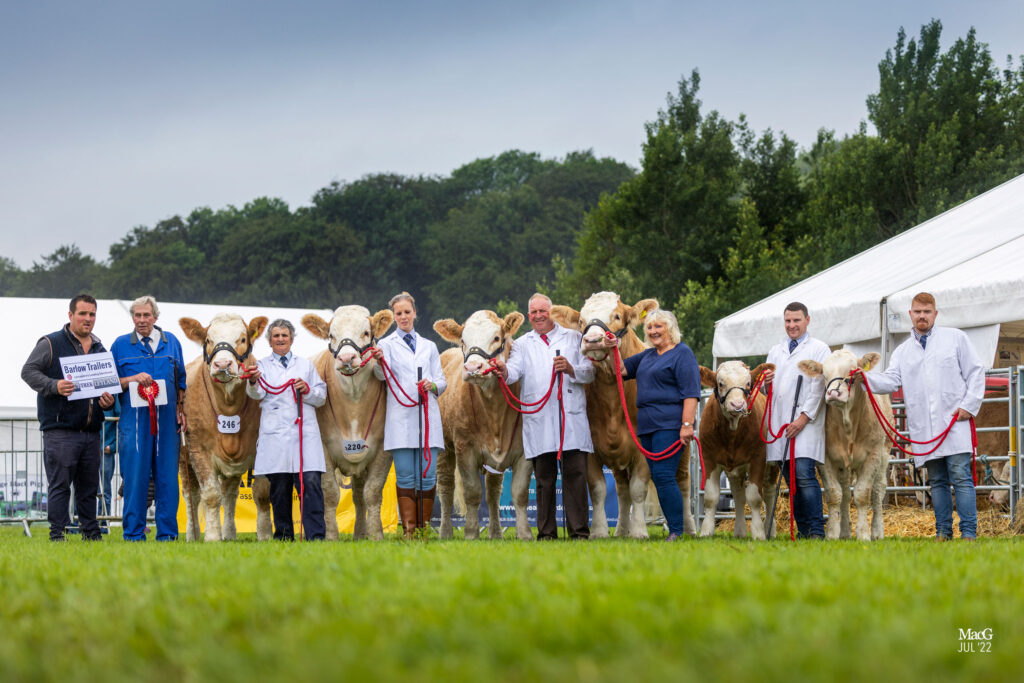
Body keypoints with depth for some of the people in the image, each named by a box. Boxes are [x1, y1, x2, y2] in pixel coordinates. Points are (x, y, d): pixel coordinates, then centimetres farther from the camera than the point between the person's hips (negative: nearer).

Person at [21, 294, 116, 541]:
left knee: (89, 484, 8)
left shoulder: (100, 349, 19)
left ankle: (90, 531, 15)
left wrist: (109, 400, 5)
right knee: (59, 483, -6)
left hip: (91, 430, 5)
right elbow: (28, 371, -4)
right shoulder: (50, 344, 1)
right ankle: (57, 533, -3)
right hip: (60, 430, -5)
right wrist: (54, 386, -19)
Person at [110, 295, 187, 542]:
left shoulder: (171, 342, 12)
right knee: (135, 476, -5)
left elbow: (181, 380, 18)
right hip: (133, 419, -2)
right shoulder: (121, 345, 6)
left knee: (167, 476, 2)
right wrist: (133, 379, -11)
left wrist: (181, 410, 11)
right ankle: (134, 535, 1)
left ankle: (167, 533, 8)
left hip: (167, 420, 2)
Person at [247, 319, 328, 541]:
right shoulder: (263, 366, 13)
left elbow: (322, 397, 17)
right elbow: (258, 393, -6)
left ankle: (316, 536, -15)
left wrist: (307, 389, -4)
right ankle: (283, 536, 11)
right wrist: (253, 383, -29)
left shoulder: (305, 365, 19)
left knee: (310, 481, -11)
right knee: (279, 487, 0)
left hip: (305, 432, 0)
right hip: (275, 435, 0)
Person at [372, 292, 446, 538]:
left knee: (428, 476, -2)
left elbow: (442, 382, 17)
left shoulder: (429, 346, 20)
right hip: (400, 418, -2)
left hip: (428, 418, 2)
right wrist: (380, 363, -32)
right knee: (405, 476, -5)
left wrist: (433, 385, -6)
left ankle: (424, 529, 5)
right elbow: (383, 374, -9)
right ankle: (408, 530, -2)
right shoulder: (387, 344, 10)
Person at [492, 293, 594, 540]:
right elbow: (515, 370, 0)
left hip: (572, 418, -1)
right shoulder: (521, 344, 18)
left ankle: (579, 531, -6)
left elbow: (589, 372, 8)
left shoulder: (574, 338, 16)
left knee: (575, 473, -6)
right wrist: (504, 371, -24)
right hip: (538, 421, 1)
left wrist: (570, 369, -12)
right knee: (544, 477, 1)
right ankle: (546, 533, 5)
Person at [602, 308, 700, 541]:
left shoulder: (682, 353, -3)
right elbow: (622, 369, 27)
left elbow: (691, 393, -10)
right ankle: (675, 531, 10)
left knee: (664, 476, -15)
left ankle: (677, 533, -13)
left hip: (669, 425, -9)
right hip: (646, 426, 9)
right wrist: (612, 350, 8)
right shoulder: (648, 355, 22)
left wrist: (687, 425, -19)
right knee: (657, 477, 6)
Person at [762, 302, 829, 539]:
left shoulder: (819, 349, 4)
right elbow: (770, 386, 27)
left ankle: (817, 531, -13)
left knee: (804, 473, -16)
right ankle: (802, 531, 9)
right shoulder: (776, 351, 22)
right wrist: (765, 381, 2)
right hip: (779, 421, 6)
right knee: (790, 478, 4)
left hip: (806, 423, -6)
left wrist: (804, 417, -13)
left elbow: (819, 387, -4)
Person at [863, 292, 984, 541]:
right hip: (924, 430, 3)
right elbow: (891, 380, 4)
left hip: (955, 421, -3)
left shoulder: (955, 338, 10)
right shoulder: (903, 351, 17)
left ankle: (969, 533, -10)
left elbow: (976, 372, 7)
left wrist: (969, 405, -4)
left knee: (960, 477, -10)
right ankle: (943, 532, 11)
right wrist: (865, 377, -15)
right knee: (937, 481, 6)